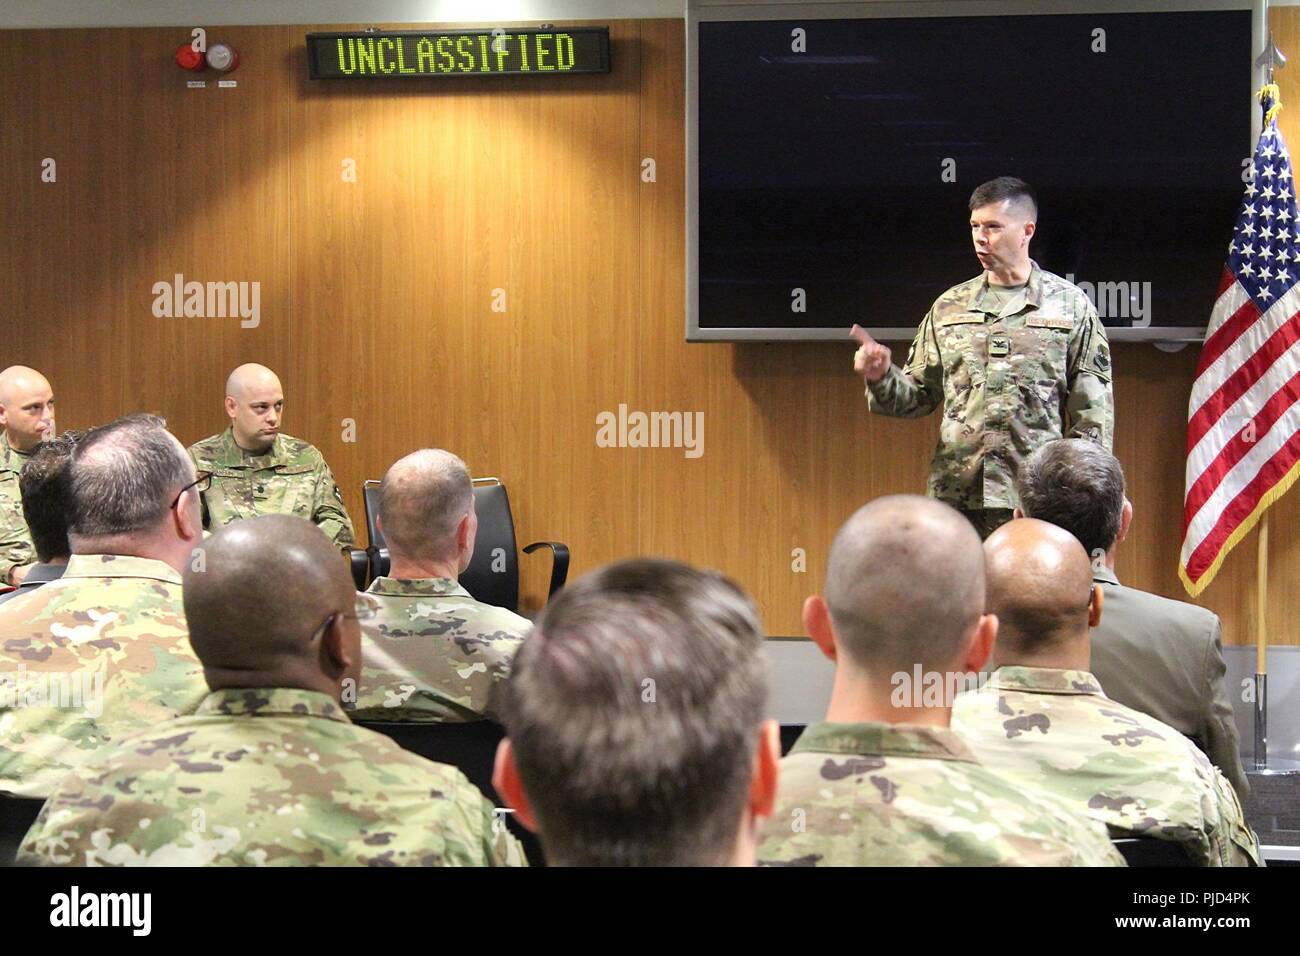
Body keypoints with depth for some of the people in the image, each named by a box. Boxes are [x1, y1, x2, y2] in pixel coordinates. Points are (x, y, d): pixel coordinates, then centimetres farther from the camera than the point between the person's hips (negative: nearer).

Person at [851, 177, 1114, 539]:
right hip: (954, 495, 3)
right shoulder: (949, 307, 13)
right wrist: (881, 377, -7)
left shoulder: (1071, 306, 5)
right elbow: (919, 396, 14)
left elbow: (1093, 411, 3)